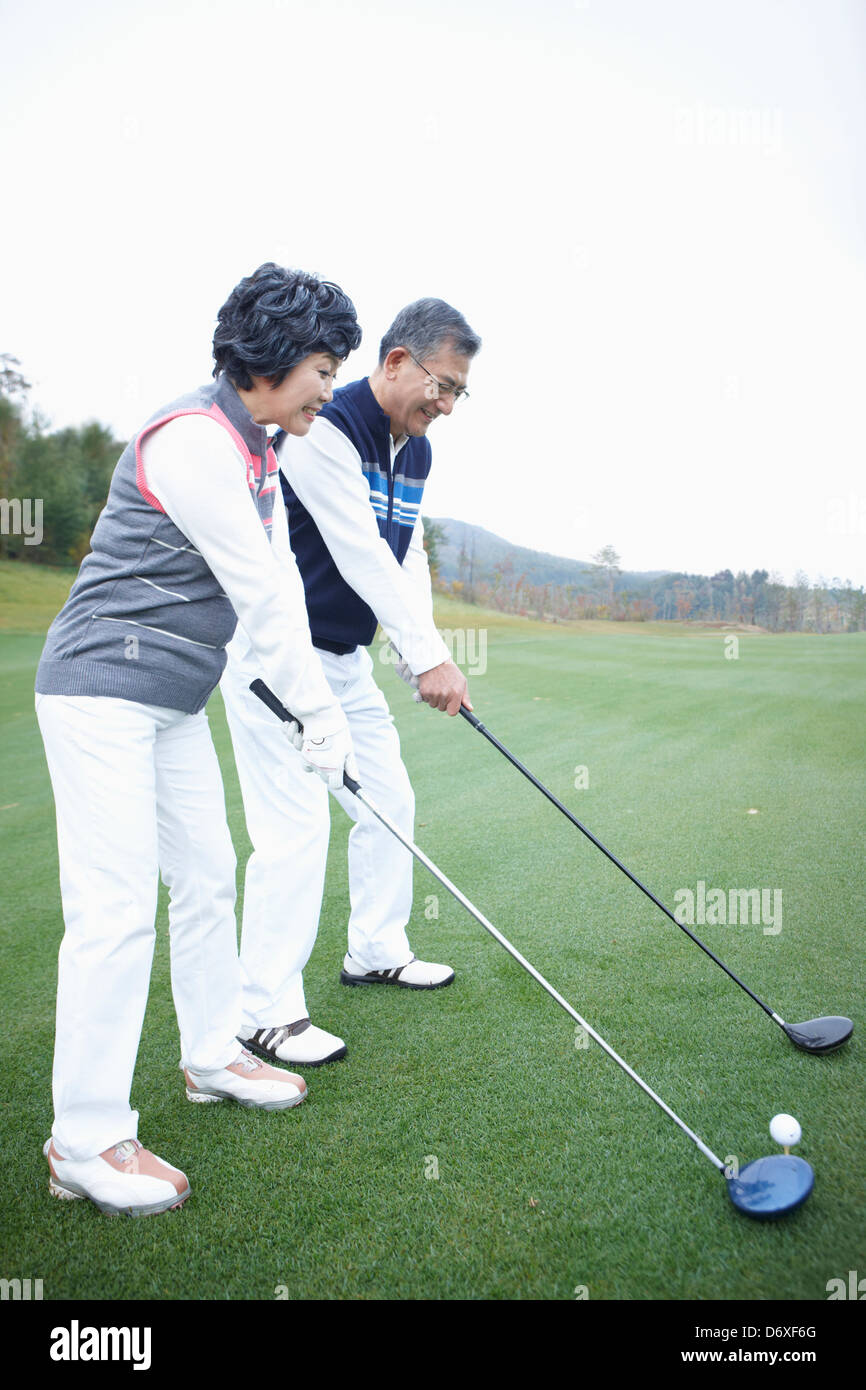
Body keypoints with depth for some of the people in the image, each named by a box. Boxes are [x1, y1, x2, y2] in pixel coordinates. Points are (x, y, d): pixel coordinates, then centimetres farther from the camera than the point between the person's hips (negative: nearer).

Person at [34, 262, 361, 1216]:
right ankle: (86, 1140, 3)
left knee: (207, 875, 16)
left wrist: (315, 710, 1)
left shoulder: (255, 452, 13)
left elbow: (280, 588, 8)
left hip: (174, 699, 10)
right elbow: (261, 598, -19)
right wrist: (320, 714, -12)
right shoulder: (193, 439, -19)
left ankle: (212, 1056, 34)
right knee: (117, 907, -9)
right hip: (103, 689, -10)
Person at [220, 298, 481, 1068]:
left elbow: (408, 558, 9)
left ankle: (376, 951, 32)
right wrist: (429, 656, -29)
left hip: (345, 658, 9)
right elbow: (361, 553, -27)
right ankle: (267, 1012, 0)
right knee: (298, 824, -12)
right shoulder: (325, 432, -20)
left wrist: (419, 659, -5)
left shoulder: (416, 452, 8)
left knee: (389, 799, 14)